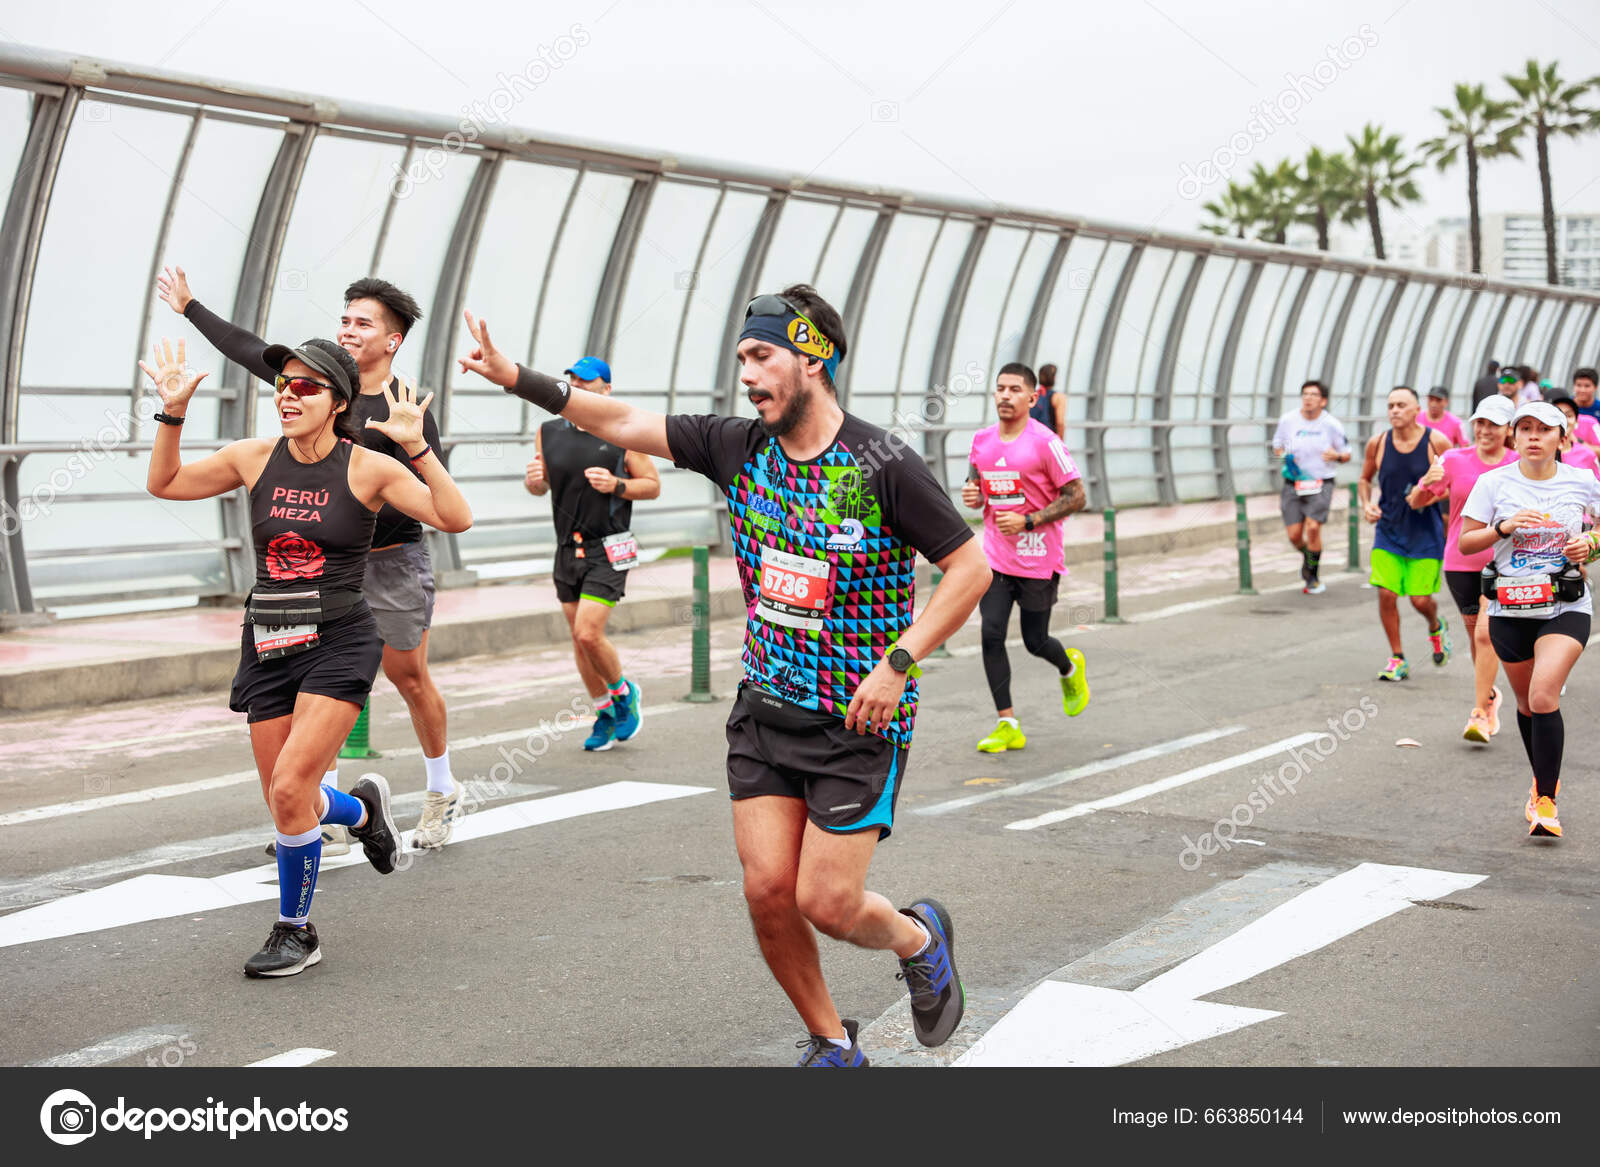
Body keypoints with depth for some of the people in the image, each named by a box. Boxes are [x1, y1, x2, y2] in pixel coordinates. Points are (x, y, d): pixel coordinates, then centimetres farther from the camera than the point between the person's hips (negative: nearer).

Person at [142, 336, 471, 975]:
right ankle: (363, 807, 41)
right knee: (284, 803, 6)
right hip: (268, 642, 5)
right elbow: (164, 484, 15)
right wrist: (173, 414, 1)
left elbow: (455, 518, -16)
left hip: (339, 641, -5)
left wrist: (417, 447, -27)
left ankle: (296, 929, 5)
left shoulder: (367, 467, -8)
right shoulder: (255, 458, 3)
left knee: (290, 789, -15)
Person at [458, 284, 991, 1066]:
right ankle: (832, 1046, 21)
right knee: (768, 891, 0)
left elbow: (970, 568, -11)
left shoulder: (883, 466, -15)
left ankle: (919, 939, 28)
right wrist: (517, 378, -6)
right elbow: (624, 424, 3)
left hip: (860, 718, -5)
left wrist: (898, 662, -19)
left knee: (826, 903, -6)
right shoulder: (740, 449, 0)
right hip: (765, 709, 5)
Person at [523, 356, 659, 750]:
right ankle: (606, 716, 24)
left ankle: (624, 694, 12)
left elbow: (653, 485, 0)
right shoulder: (549, 432, 7)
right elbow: (541, 486, 17)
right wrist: (533, 480, -7)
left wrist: (616, 485, -17)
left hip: (608, 551, -5)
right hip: (568, 550, 5)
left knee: (588, 633, -15)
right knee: (579, 639, 9)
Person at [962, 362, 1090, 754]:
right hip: (995, 556, 4)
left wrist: (1028, 521, -19)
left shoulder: (1045, 443, -12)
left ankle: (1070, 668, 42)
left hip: (1039, 560, -4)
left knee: (1035, 641, 5)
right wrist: (973, 496, -3)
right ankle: (1008, 725, -1)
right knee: (991, 635, -7)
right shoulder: (981, 440, 5)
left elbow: (1076, 497, -11)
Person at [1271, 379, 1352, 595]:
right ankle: (1307, 556, 35)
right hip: (1293, 483, 2)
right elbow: (1277, 446, 15)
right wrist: (1283, 455, -8)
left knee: (1313, 527, -19)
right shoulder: (1287, 420, 0)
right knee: (1294, 535, -3)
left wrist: (1337, 456, -17)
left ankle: (1313, 578, -1)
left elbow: (1346, 454, 6)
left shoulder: (1331, 424, -4)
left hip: (1320, 484, -2)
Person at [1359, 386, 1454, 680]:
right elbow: (1365, 479, 15)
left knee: (1420, 599, -2)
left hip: (1426, 534, -2)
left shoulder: (1436, 442, -10)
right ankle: (1397, 660, 10)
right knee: (1386, 594, -7)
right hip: (1388, 531, 2)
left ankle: (1436, 628, 35)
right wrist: (1367, 504, -3)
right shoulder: (1378, 443, -2)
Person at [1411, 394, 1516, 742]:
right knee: (1475, 635, 13)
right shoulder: (1454, 461, -2)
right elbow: (1416, 503, -1)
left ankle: (1480, 714, -10)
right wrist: (1426, 483, -22)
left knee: (1486, 632, -15)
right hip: (1461, 563, 2)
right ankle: (1489, 694, 38)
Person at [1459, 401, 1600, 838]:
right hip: (1510, 609, 2)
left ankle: (1546, 802, -13)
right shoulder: (1494, 483, -2)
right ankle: (1545, 780, 38)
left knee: (1544, 695, -20)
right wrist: (1503, 527, -17)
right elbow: (1465, 542, -1)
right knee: (1526, 703, 13)